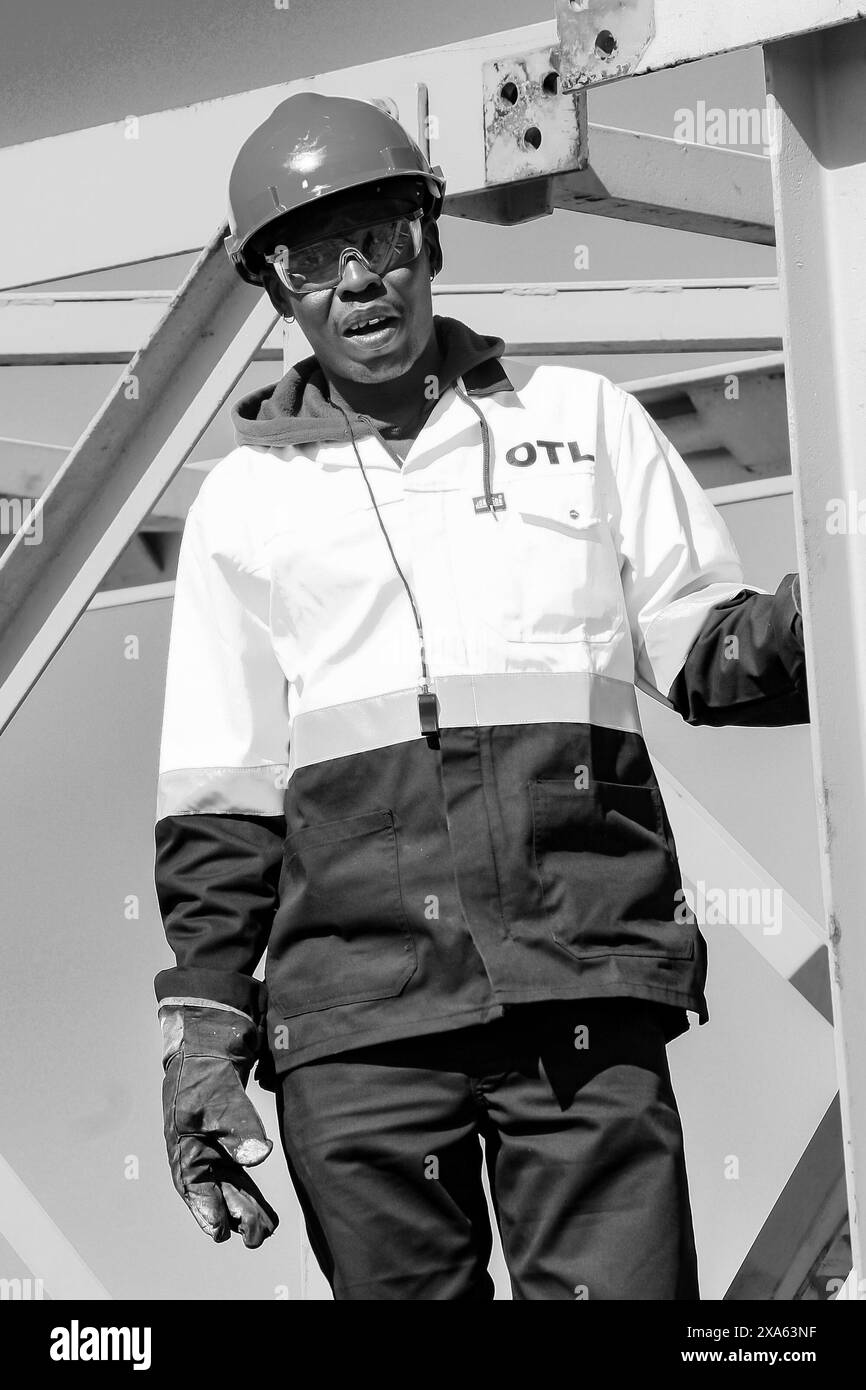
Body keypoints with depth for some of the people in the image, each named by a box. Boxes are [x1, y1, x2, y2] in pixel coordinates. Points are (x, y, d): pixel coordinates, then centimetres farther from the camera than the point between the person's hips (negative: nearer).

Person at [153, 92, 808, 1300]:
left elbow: (702, 654, 12)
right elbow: (215, 800, 13)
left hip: (587, 992, -1)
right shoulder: (247, 499, 14)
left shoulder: (582, 419, 14)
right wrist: (200, 1026, 6)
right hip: (357, 1020, 1)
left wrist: (798, 626, -11)